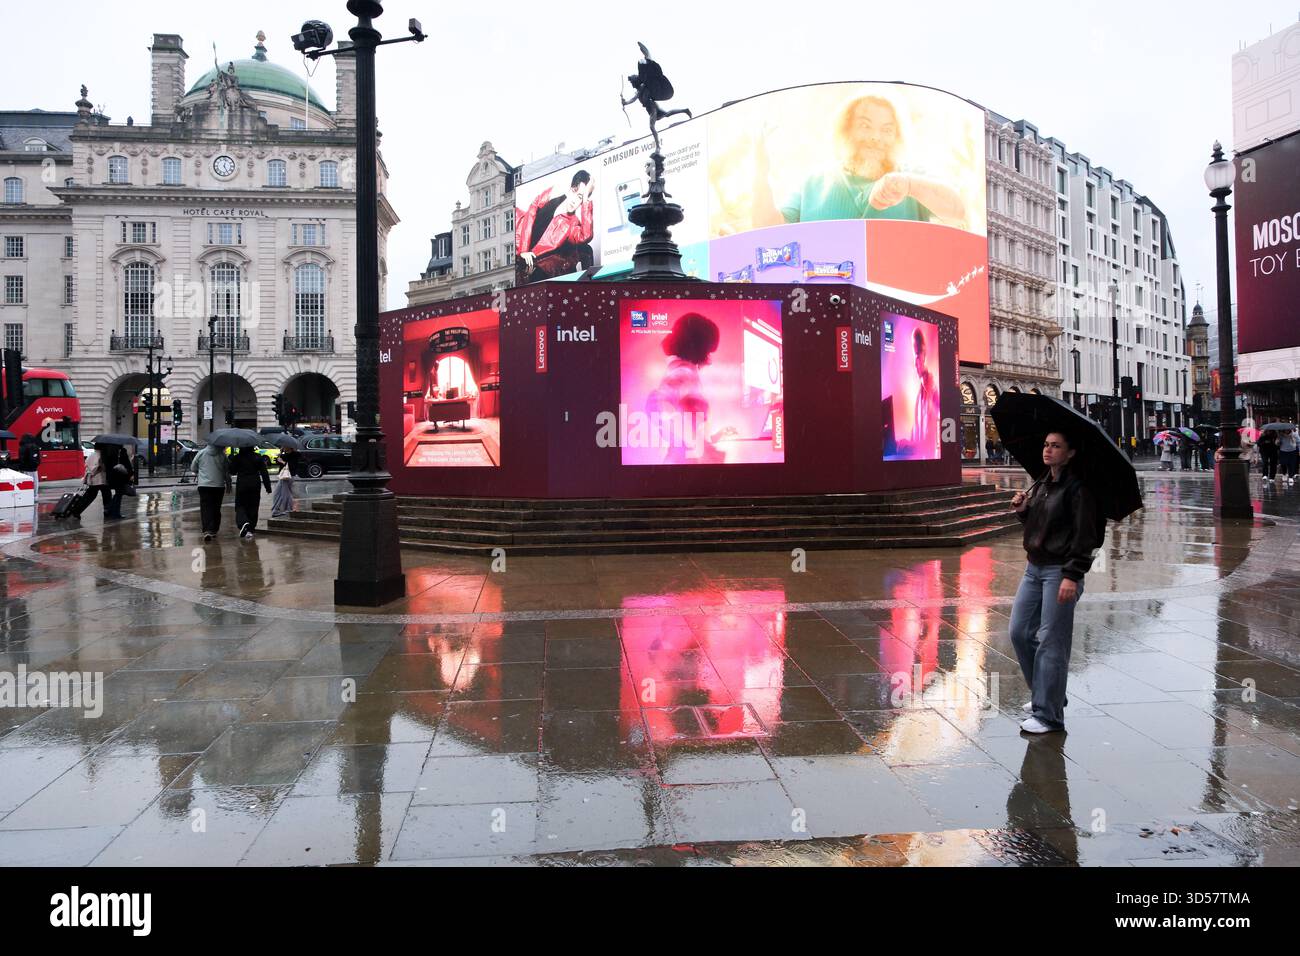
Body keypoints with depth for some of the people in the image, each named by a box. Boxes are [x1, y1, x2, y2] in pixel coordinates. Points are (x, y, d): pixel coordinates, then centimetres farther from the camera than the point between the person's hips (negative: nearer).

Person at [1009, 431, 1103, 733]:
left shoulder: (1077, 489, -12)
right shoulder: (1041, 485, 13)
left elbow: (1085, 536, -16)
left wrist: (1072, 576, -22)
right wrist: (1022, 510, 3)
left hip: (1060, 571, -8)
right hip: (1034, 567, 8)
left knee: (1051, 641, -5)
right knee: (1020, 632, 10)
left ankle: (1048, 714, 4)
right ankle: (1044, 694, 29)